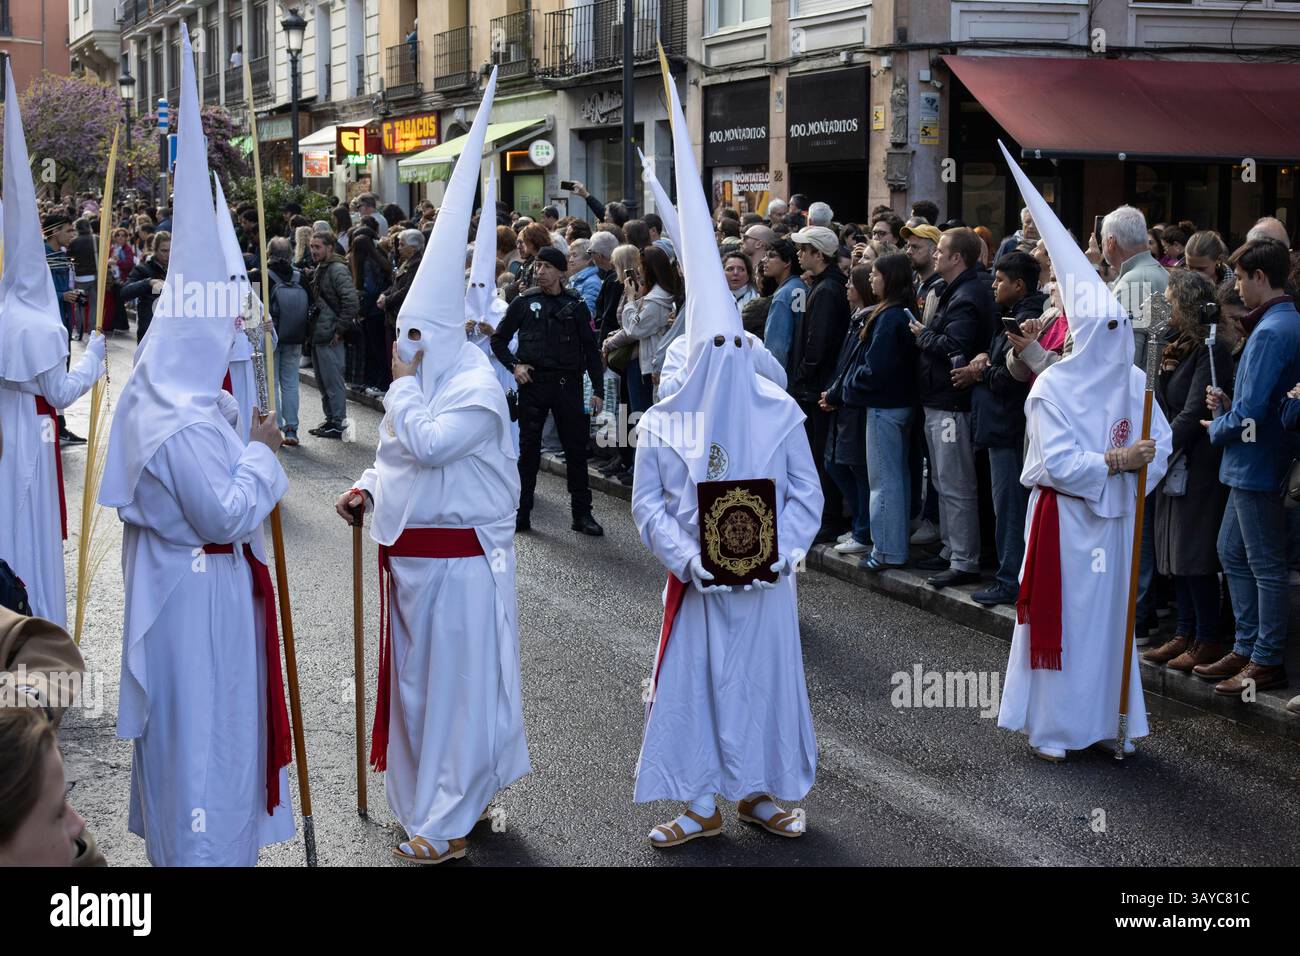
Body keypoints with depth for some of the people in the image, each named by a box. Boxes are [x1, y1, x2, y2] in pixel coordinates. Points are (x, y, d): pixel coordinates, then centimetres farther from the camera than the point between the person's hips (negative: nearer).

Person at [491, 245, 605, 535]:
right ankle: (521, 512, 10)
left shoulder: (575, 304, 5)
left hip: (568, 383, 0)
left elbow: (591, 348, 6)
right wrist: (514, 365, -3)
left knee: (576, 448, 3)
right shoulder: (524, 302, 5)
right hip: (533, 382, 0)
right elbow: (499, 339, 13)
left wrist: (598, 389, 0)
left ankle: (582, 513, 10)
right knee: (528, 448, 4)